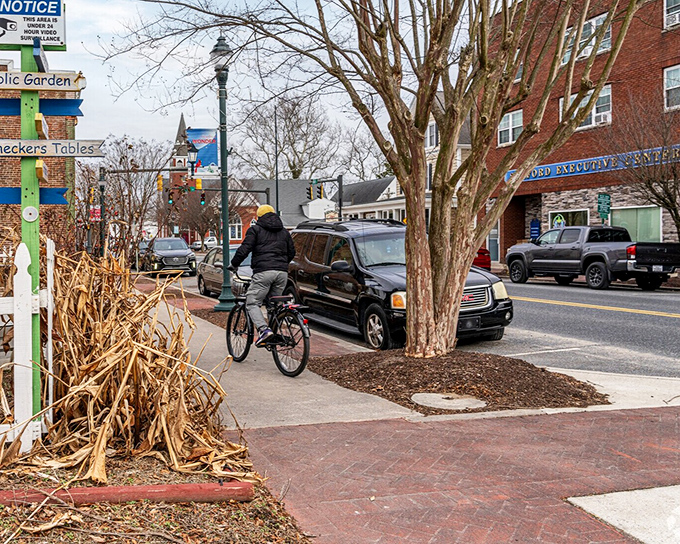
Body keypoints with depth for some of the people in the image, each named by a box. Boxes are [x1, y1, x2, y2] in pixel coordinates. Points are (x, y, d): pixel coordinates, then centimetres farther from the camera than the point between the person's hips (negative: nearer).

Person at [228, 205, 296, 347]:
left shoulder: (255, 230, 6)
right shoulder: (284, 232, 23)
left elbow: (244, 249, -4)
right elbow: (291, 252, 28)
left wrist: (233, 264, 8)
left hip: (264, 272, -5)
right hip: (282, 273, 5)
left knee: (252, 304, -3)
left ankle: (264, 329, -24)